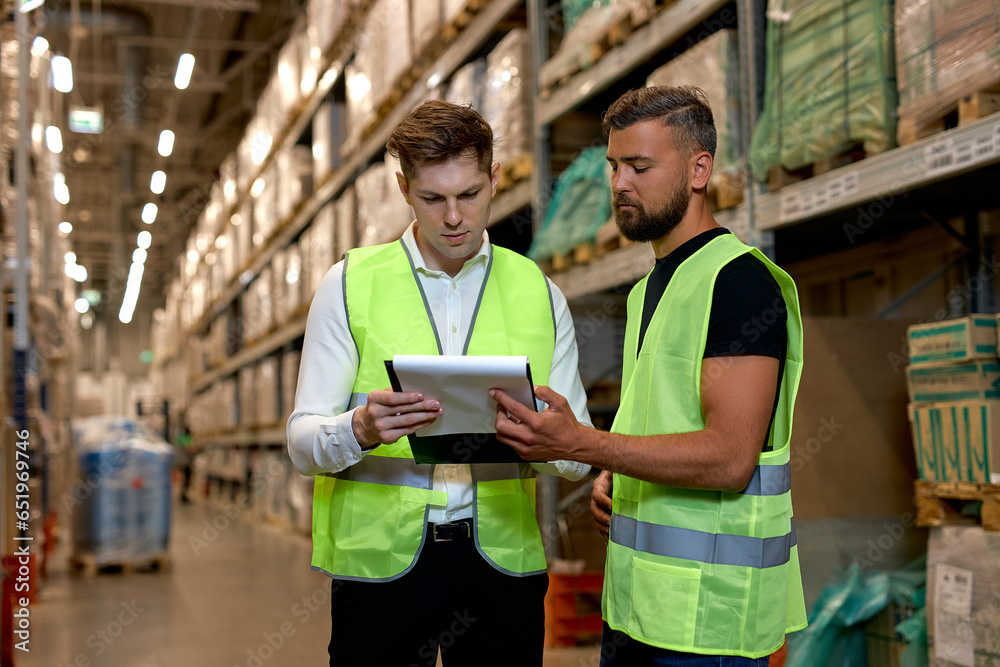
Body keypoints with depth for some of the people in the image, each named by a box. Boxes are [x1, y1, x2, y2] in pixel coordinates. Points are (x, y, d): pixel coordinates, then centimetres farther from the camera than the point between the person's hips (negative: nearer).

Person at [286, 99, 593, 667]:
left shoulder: (540, 295, 7)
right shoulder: (351, 284, 3)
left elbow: (579, 457, 5)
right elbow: (303, 442, -1)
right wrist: (362, 429, -23)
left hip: (502, 558, 2)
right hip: (380, 559, -1)